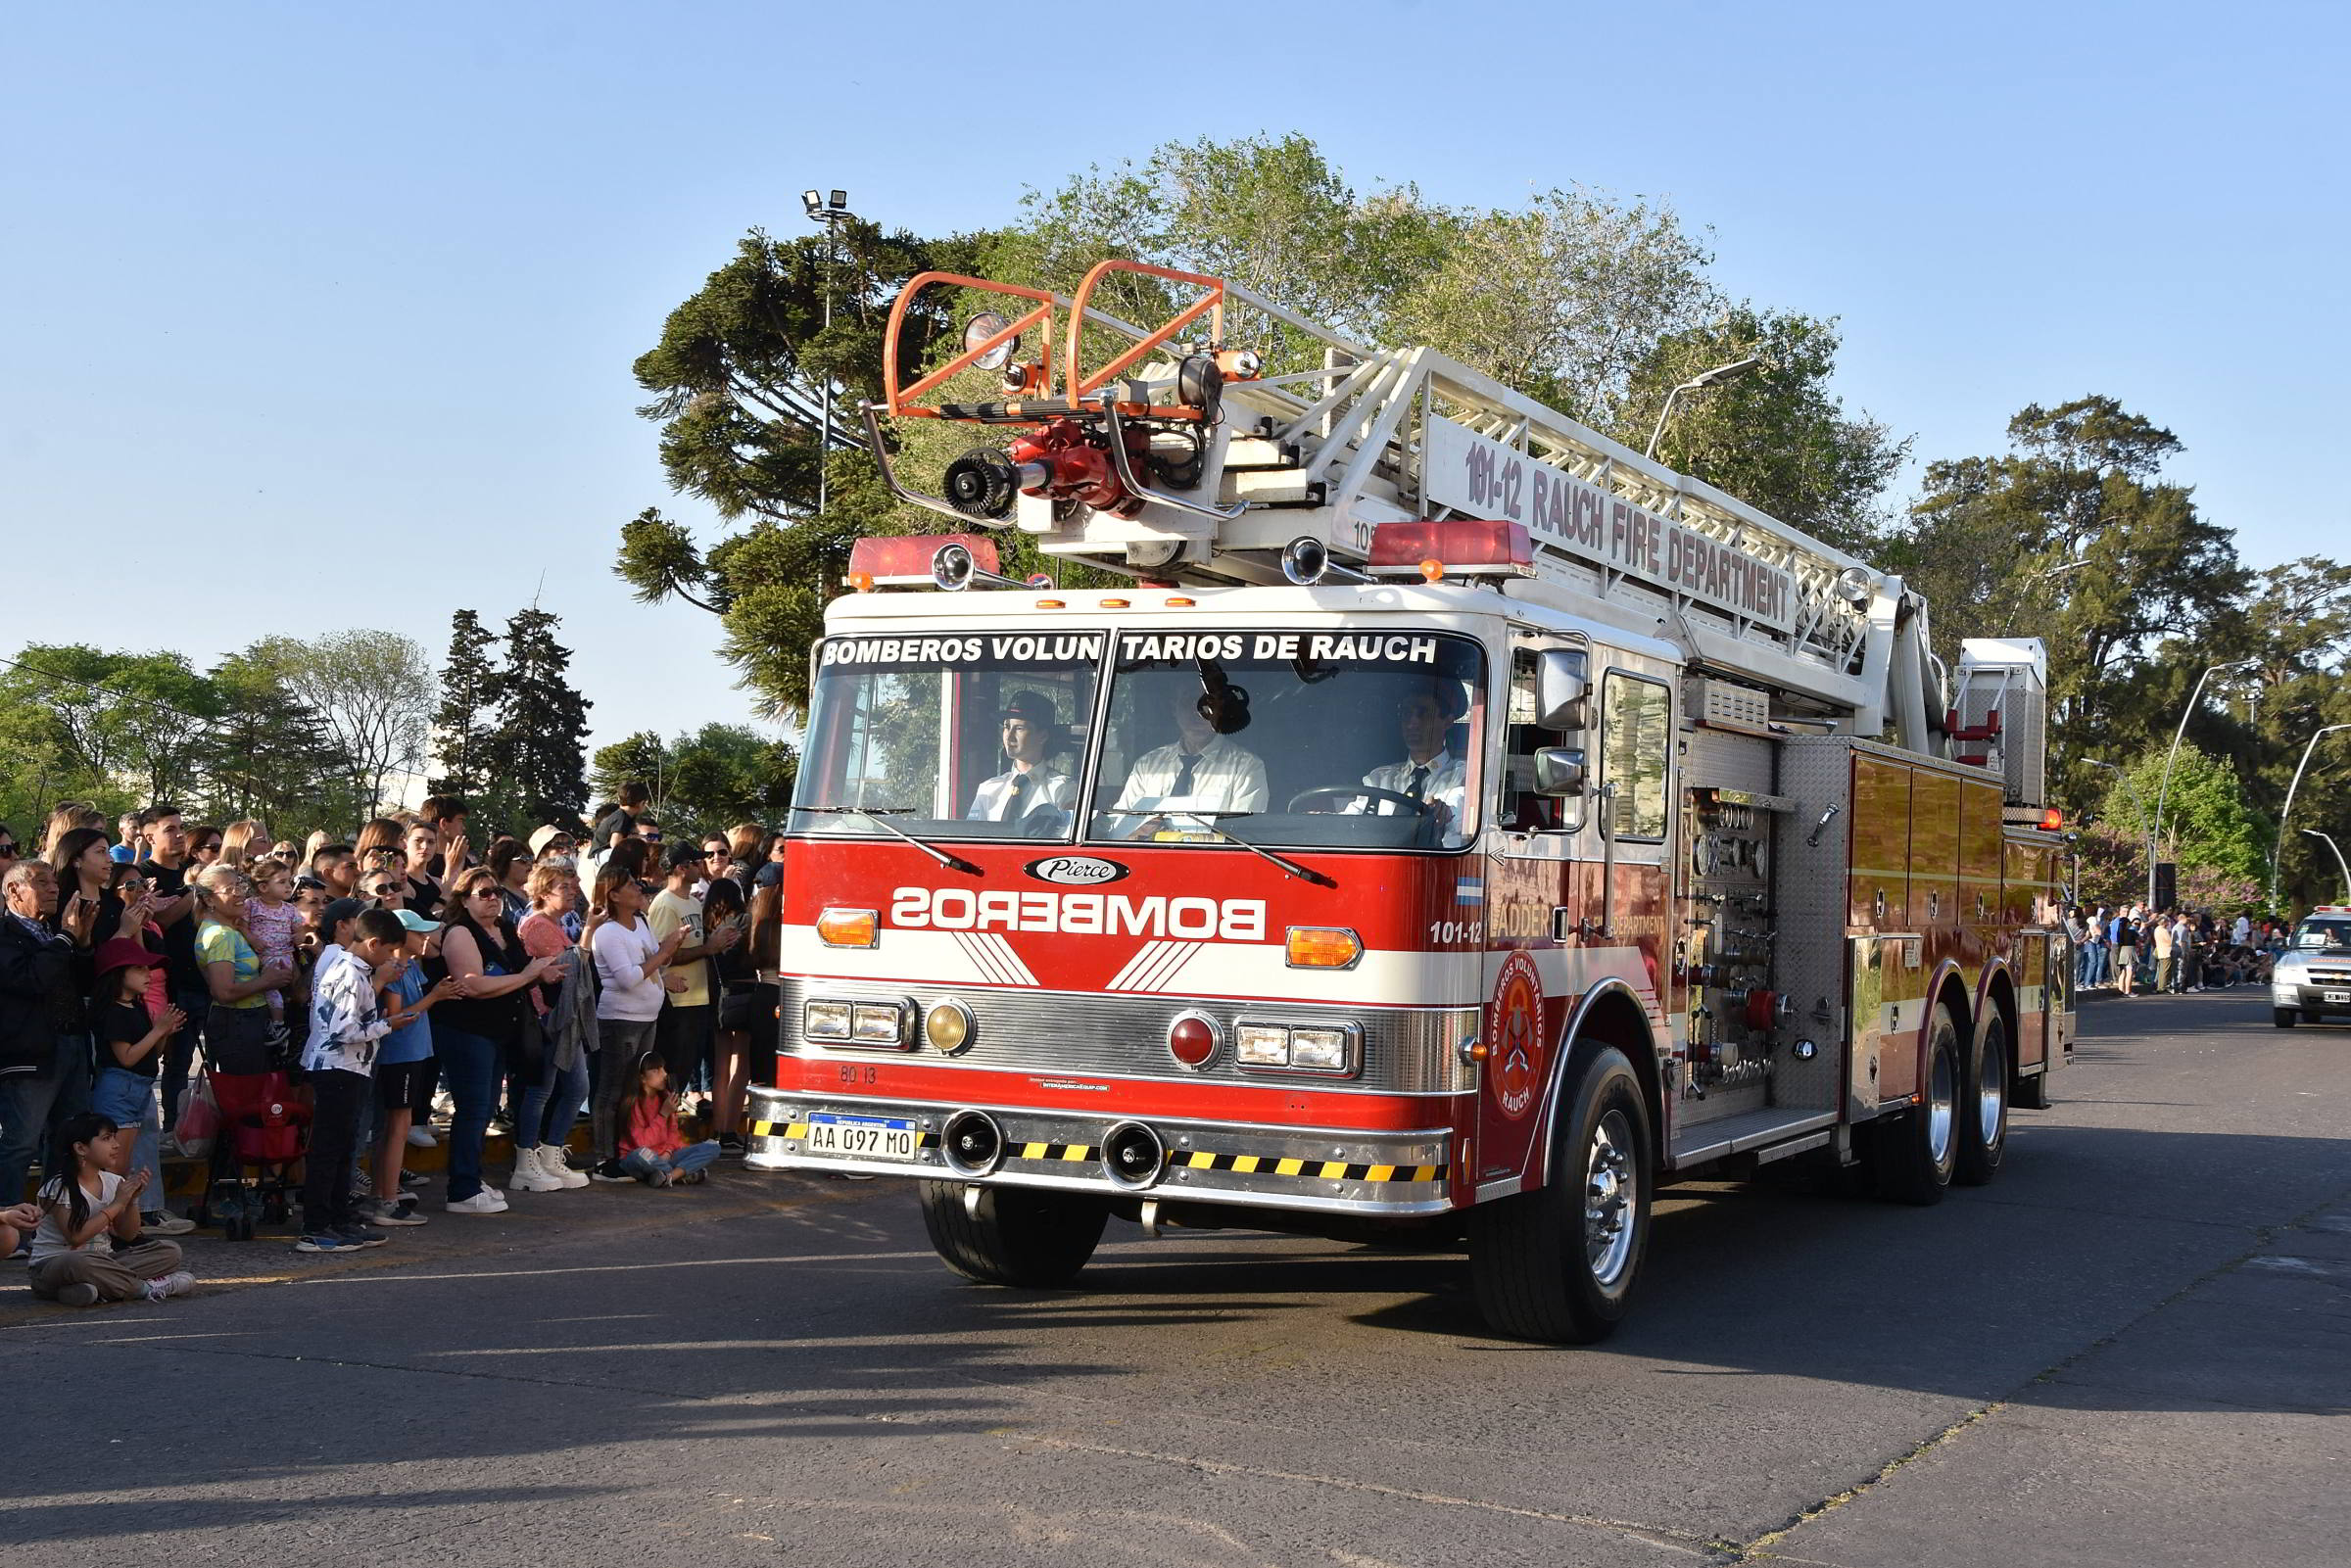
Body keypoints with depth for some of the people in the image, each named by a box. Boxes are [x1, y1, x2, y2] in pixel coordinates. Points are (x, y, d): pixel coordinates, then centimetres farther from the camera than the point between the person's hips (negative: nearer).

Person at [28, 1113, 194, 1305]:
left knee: (170, 1251, -9)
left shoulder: (114, 1183, 7)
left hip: (100, 1261, 7)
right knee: (79, 1263, -43)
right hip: (54, 1265, -7)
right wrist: (117, 1204, -18)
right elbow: (75, 1237, -22)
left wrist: (133, 1199, -8)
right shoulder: (59, 1187, -12)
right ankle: (146, 1287, -24)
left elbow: (128, 1236, 8)